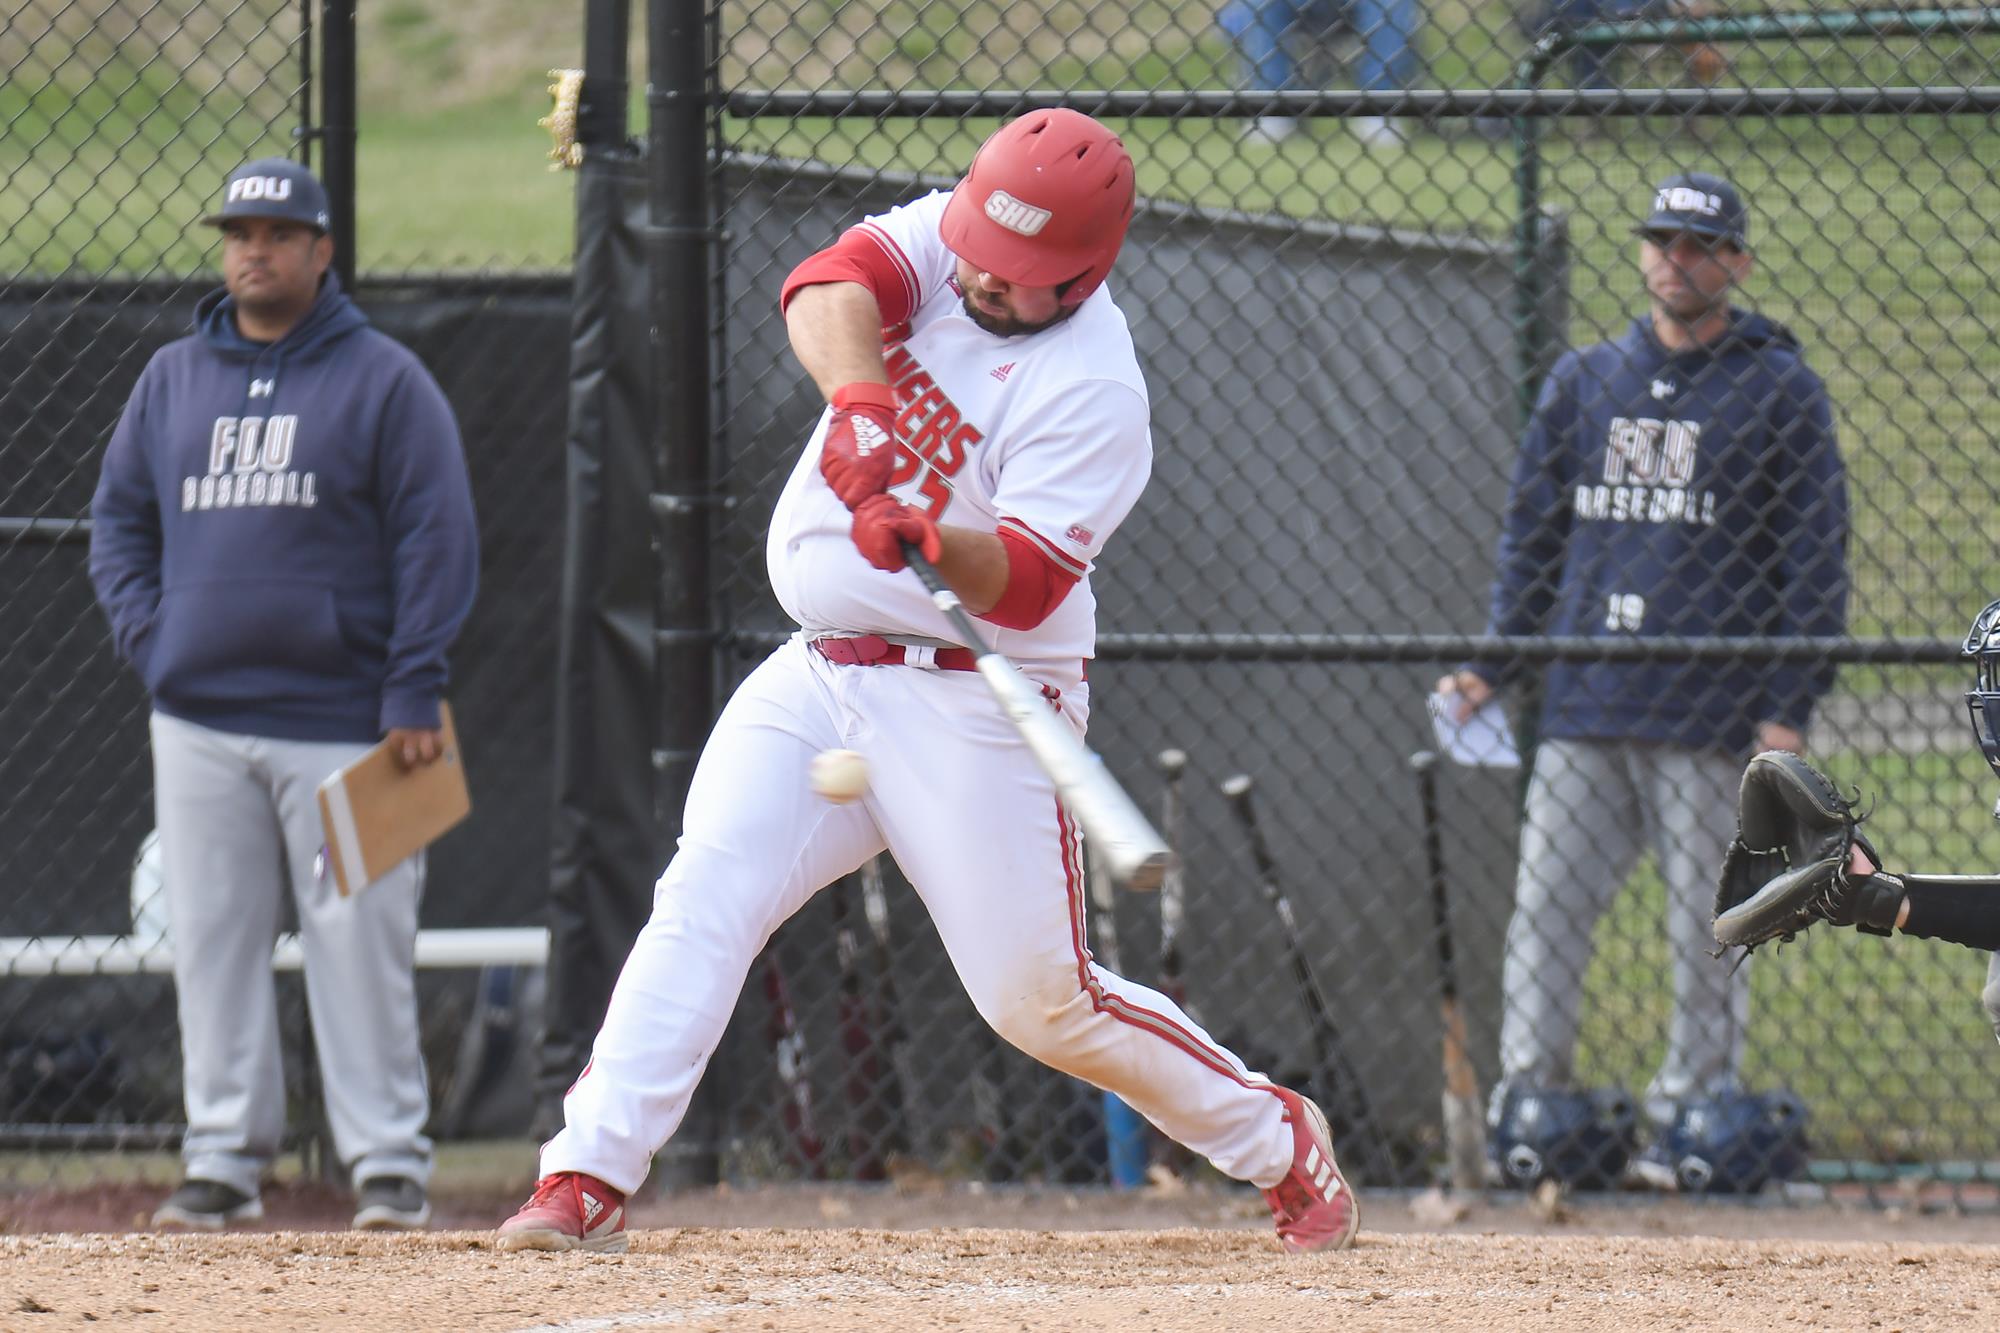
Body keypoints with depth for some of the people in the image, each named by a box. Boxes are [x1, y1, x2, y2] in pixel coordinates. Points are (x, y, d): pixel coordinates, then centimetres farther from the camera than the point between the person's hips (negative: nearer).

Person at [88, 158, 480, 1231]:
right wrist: (146, 639, 2)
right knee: (211, 941, 4)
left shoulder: (383, 380, 2)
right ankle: (223, 1160, 9)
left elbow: (437, 539, -2)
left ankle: (388, 1164, 1)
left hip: (340, 722, -4)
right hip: (198, 721, 4)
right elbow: (119, 517, 19)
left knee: (358, 943, -4)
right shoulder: (172, 378, 14)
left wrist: (414, 692, -9)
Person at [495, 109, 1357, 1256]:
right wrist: (856, 398, -38)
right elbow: (830, 290, -19)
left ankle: (1277, 1139, 22)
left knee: (1044, 1004, 0)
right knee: (703, 899, -14)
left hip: (977, 709, -5)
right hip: (815, 676, 5)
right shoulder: (935, 239, 2)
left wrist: (932, 543, -44)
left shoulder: (1094, 389, -15)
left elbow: (1026, 582, -23)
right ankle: (588, 1181, -19)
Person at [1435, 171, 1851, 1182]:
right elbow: (1533, 535, 19)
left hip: (1711, 715, -4)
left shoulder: (1779, 393, 3)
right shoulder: (1584, 383, 15)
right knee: (1544, 911, -2)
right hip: (1584, 704, 4)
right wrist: (1490, 668, 9)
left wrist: (1789, 708, -8)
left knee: (1704, 929, -2)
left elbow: (1814, 560, 0)